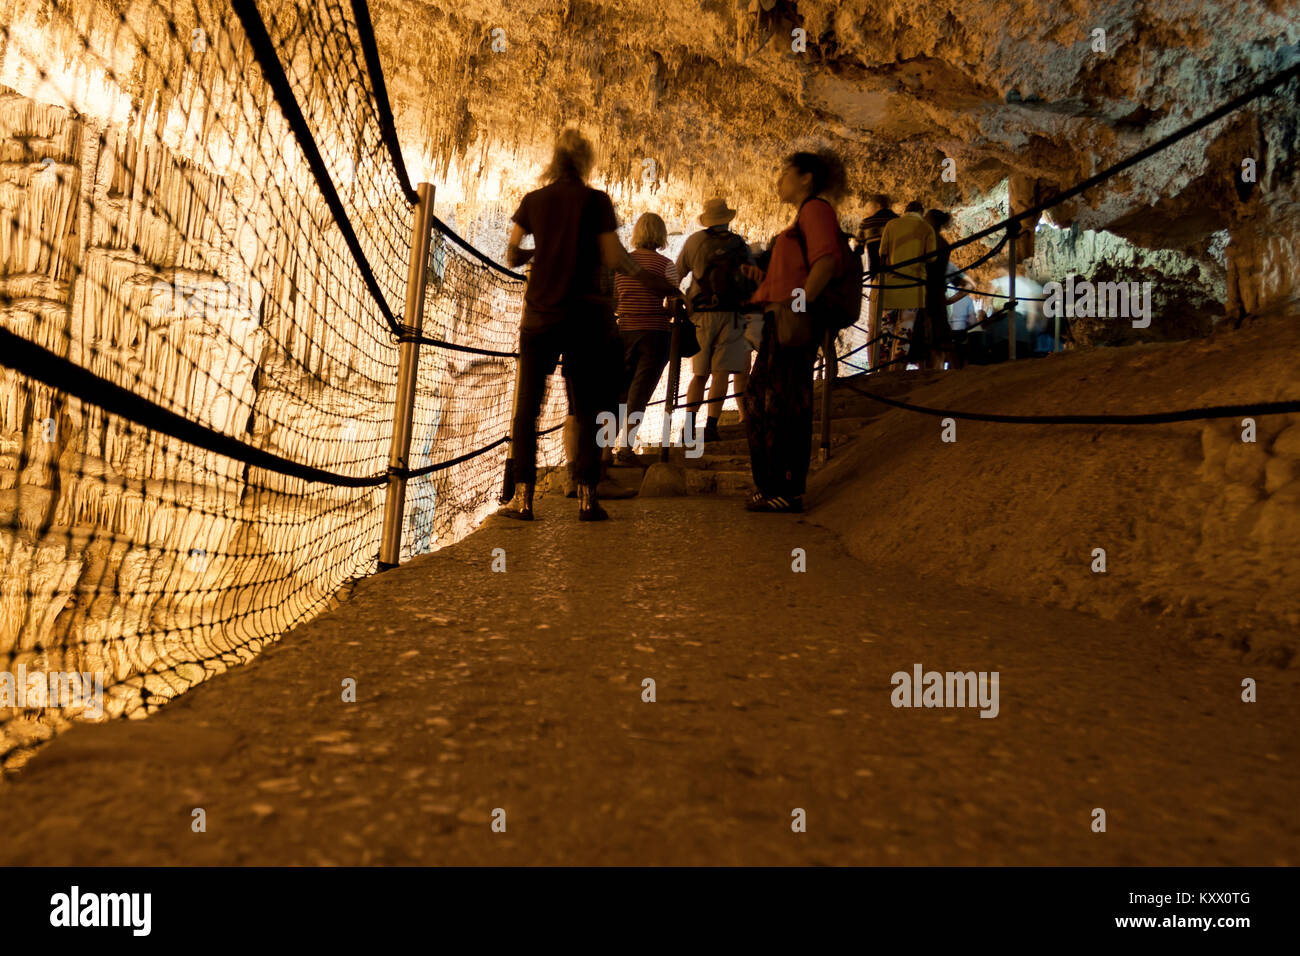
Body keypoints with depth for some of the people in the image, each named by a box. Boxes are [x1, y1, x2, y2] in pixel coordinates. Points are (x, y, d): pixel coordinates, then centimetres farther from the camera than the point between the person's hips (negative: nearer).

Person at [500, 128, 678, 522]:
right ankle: (586, 496, 1)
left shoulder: (533, 200, 7)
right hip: (584, 315, -1)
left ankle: (522, 497, 2)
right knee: (587, 408, 5)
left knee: (526, 407, 6)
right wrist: (649, 277, 9)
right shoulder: (597, 200, 1)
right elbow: (613, 258, -6)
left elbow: (512, 257, 10)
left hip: (539, 315, 2)